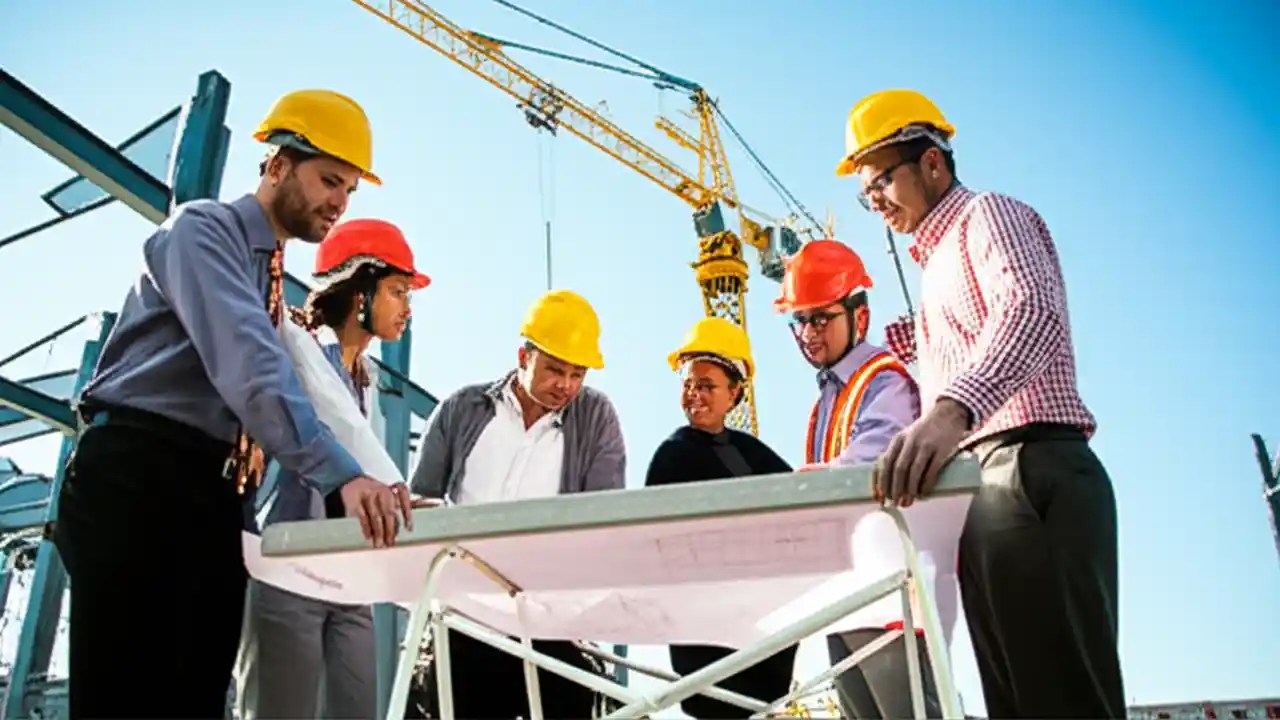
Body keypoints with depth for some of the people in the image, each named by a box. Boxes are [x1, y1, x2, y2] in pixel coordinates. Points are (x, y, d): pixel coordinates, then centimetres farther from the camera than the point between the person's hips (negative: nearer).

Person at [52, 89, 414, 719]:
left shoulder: (278, 286, 22)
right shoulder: (204, 229, -3)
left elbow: (318, 403, 20)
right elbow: (244, 364, -21)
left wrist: (375, 484, 4)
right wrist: (339, 474, -30)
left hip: (214, 497, 8)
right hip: (135, 479, -8)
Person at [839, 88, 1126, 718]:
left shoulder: (989, 214, 2)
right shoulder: (939, 263, 31)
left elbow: (1031, 310, -21)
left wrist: (952, 408, -38)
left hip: (1032, 470, -10)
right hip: (980, 489, 10)